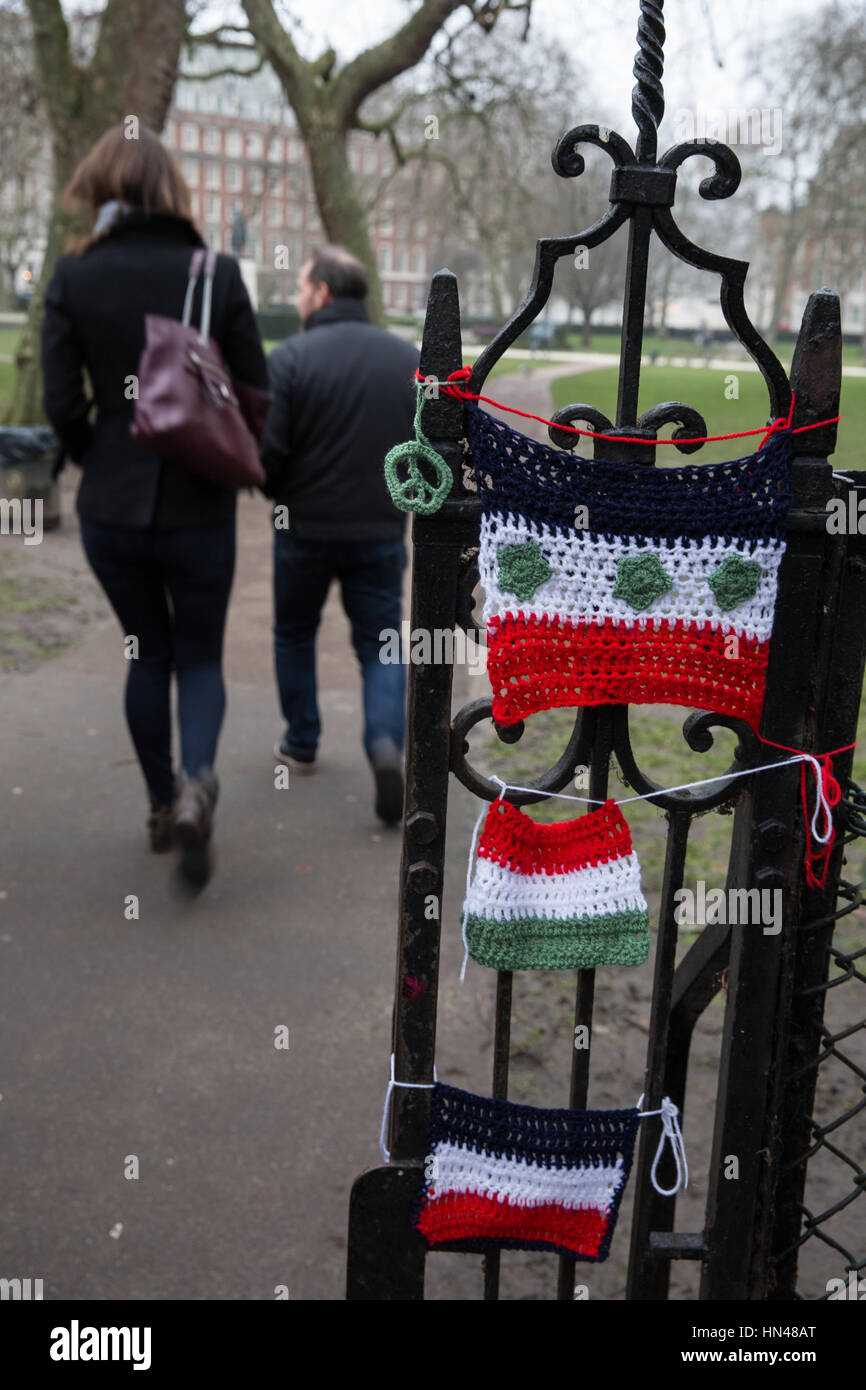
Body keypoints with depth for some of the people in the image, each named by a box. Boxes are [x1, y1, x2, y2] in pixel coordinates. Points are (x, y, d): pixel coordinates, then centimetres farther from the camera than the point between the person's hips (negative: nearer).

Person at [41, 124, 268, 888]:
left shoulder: (74, 277, -4)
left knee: (147, 654, 19)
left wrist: (100, 464, 11)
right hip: (199, 508, -1)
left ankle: (162, 804, 28)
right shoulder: (216, 273, -6)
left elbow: (62, 402, -8)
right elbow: (257, 394, -4)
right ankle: (195, 783, -13)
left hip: (111, 507, 2)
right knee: (200, 657, 13)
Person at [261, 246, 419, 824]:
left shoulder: (291, 358, -12)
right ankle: (388, 743, -12)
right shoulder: (411, 359, 1)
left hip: (305, 527, -2)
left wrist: (281, 493, 7)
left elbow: (266, 450, -14)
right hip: (382, 531, 2)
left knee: (295, 633, 19)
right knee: (381, 642, 10)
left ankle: (302, 743, 30)